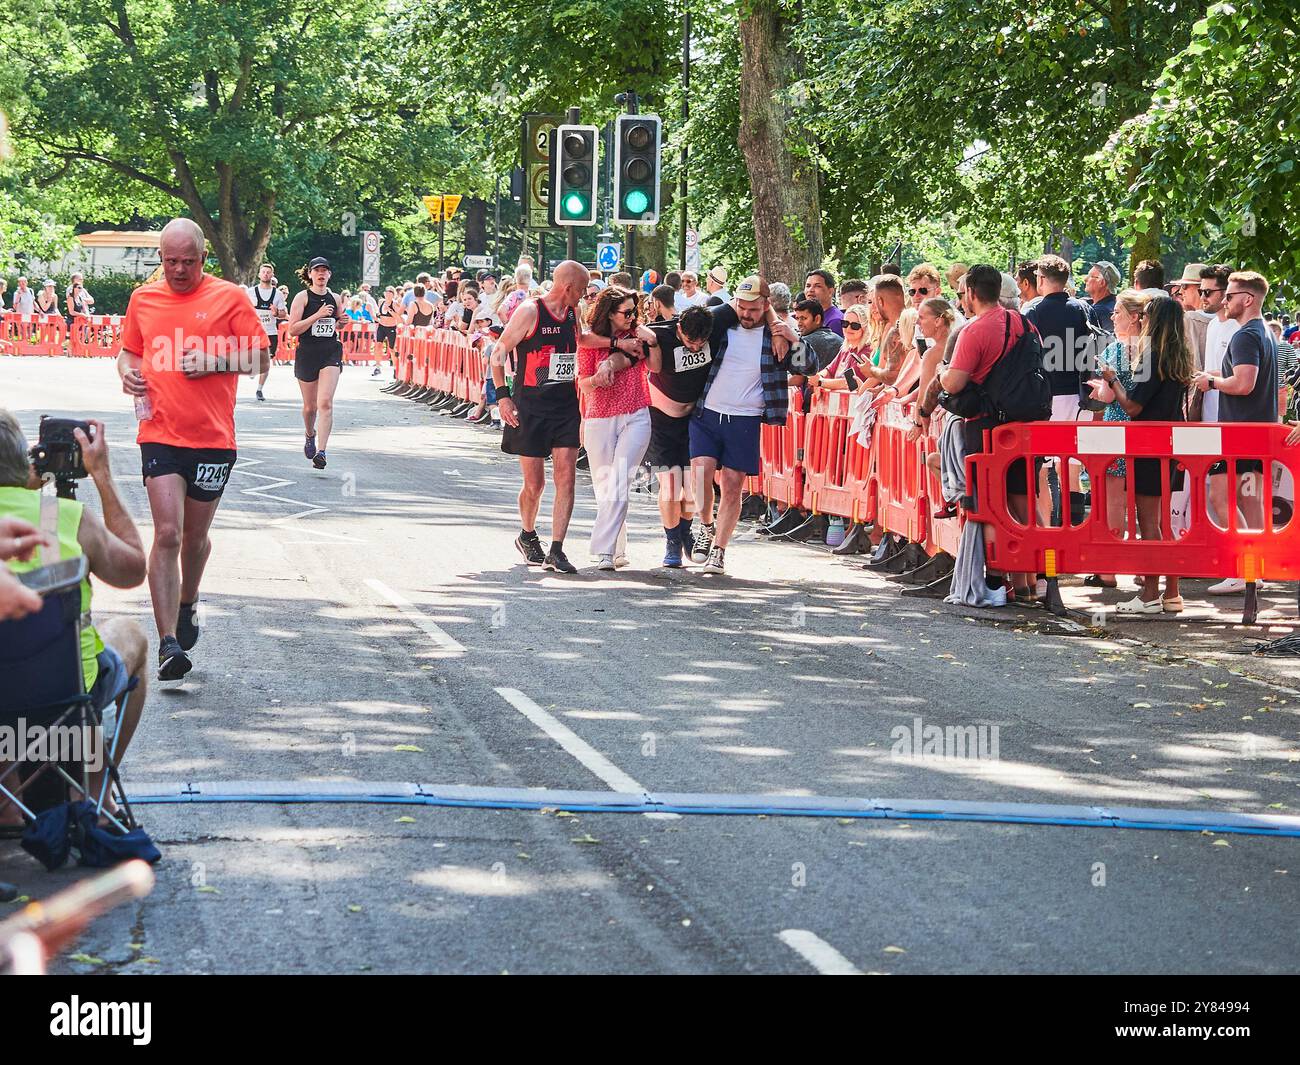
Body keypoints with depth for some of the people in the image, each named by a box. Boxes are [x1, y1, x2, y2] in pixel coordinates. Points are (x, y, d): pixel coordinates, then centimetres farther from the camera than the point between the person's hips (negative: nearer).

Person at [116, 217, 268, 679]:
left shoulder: (230, 297, 0)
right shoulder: (143, 299, 9)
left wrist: (213, 361, -15)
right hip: (160, 435, 0)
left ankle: (187, 605, 43)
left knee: (195, 536, 13)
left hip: (213, 438, 0)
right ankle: (169, 643, -15)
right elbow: (129, 350, 22)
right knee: (167, 534, -13)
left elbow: (260, 359, 0)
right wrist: (127, 372, -1)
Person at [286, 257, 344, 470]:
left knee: (325, 402, -16)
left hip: (331, 354, 1)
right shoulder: (303, 297, -3)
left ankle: (321, 451, -22)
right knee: (310, 406, 11)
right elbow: (292, 330, -12)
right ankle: (310, 436, 43)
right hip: (307, 354, -1)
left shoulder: (335, 299, 9)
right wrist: (317, 315, -19)